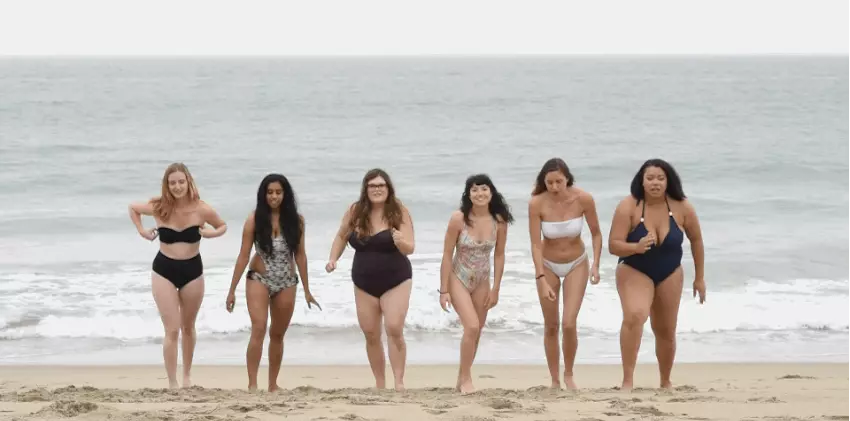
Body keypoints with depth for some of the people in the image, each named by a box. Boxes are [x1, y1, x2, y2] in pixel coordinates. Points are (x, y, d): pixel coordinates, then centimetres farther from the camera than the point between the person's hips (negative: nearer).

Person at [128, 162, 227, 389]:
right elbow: (132, 208, 8)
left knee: (188, 327, 18)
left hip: (192, 270, 1)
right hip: (164, 270, -1)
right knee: (172, 330, -7)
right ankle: (172, 383, -1)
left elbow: (223, 226, 5)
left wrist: (211, 233, -15)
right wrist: (141, 230, -4)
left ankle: (187, 375, 36)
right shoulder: (158, 208, -13)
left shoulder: (201, 209, -13)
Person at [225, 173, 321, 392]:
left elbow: (300, 255, 5)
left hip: (286, 283, 3)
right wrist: (232, 290, -6)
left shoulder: (295, 220, -2)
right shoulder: (255, 219, -8)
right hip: (259, 280, -3)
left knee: (277, 335, 12)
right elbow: (243, 255, -5)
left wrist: (306, 290, 6)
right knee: (258, 330, -17)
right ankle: (252, 384, -16)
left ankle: (273, 384, 21)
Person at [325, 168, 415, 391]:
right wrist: (333, 259, 0)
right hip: (364, 283, 4)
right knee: (371, 335, 7)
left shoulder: (399, 212, -11)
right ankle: (379, 384, 20)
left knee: (394, 329, -18)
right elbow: (342, 236, 14)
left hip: (396, 281, -4)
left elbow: (410, 249, -15)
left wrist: (401, 242, -36)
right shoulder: (355, 211, -3)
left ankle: (399, 382, -13)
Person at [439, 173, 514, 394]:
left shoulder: (499, 221, -11)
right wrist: (444, 290, -13)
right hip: (458, 278, -4)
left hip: (482, 281, 4)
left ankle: (462, 380, 26)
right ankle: (466, 378, -2)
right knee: (472, 326, -19)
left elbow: (499, 256, 0)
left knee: (476, 332, 10)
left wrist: (495, 289, 1)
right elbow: (447, 255, -14)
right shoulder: (458, 218, -20)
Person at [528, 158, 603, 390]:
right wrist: (542, 280, -26)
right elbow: (535, 244, -20)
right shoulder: (536, 204, -23)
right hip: (548, 266, 0)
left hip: (576, 265, 0)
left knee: (569, 324, -11)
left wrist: (595, 264, -16)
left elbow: (596, 233, -7)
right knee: (551, 327, 6)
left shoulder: (583, 199, -21)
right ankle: (555, 380, 20)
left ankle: (569, 375, 11)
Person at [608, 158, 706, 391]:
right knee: (634, 316, -30)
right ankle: (627, 380, -28)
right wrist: (636, 247, -43)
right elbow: (613, 245, -22)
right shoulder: (628, 207, -22)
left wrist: (699, 277, 8)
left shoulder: (682, 208, -14)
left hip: (669, 274, 3)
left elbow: (696, 240, 2)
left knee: (666, 332, 13)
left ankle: (666, 383, 37)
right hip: (634, 272, -3)